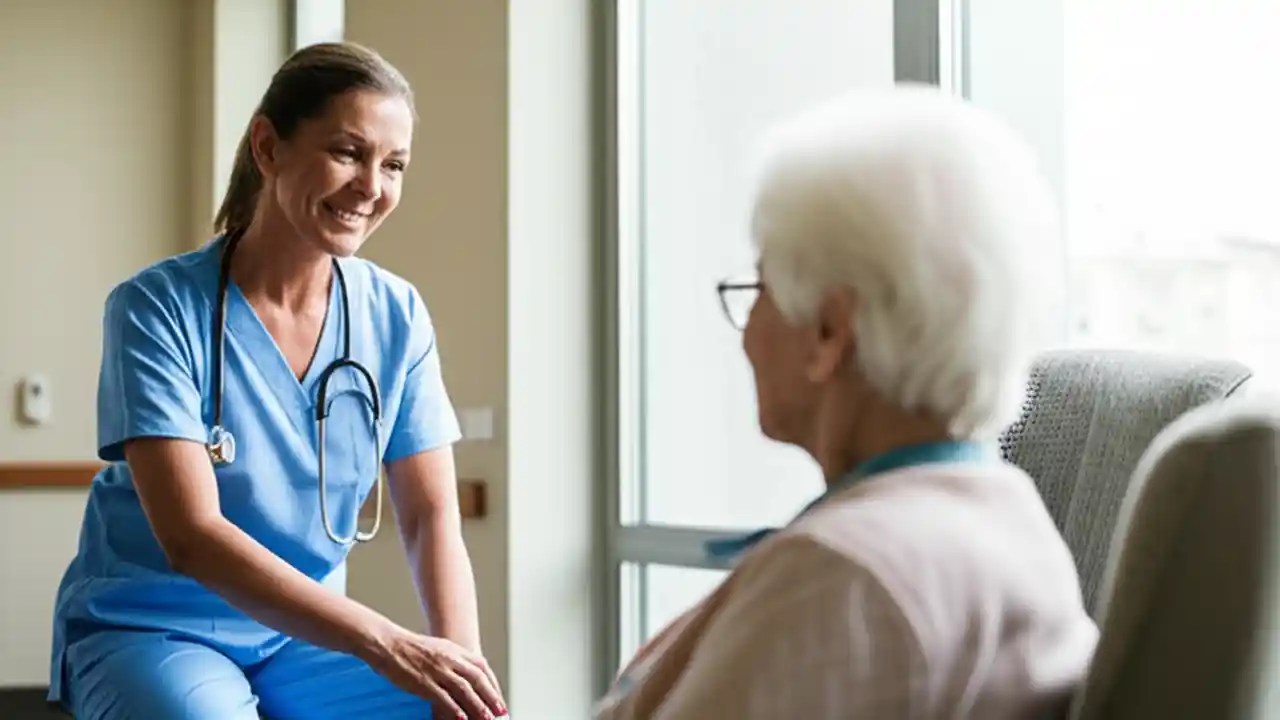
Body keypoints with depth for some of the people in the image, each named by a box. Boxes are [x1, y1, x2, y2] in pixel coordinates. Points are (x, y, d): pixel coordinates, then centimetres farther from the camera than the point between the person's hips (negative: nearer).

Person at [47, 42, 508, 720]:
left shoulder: (396, 316, -2)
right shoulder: (158, 308, -14)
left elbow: (432, 517, -3)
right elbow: (191, 535, -23)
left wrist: (459, 658, -23)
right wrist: (386, 644, -32)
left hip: (310, 635, 4)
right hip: (153, 630, -3)